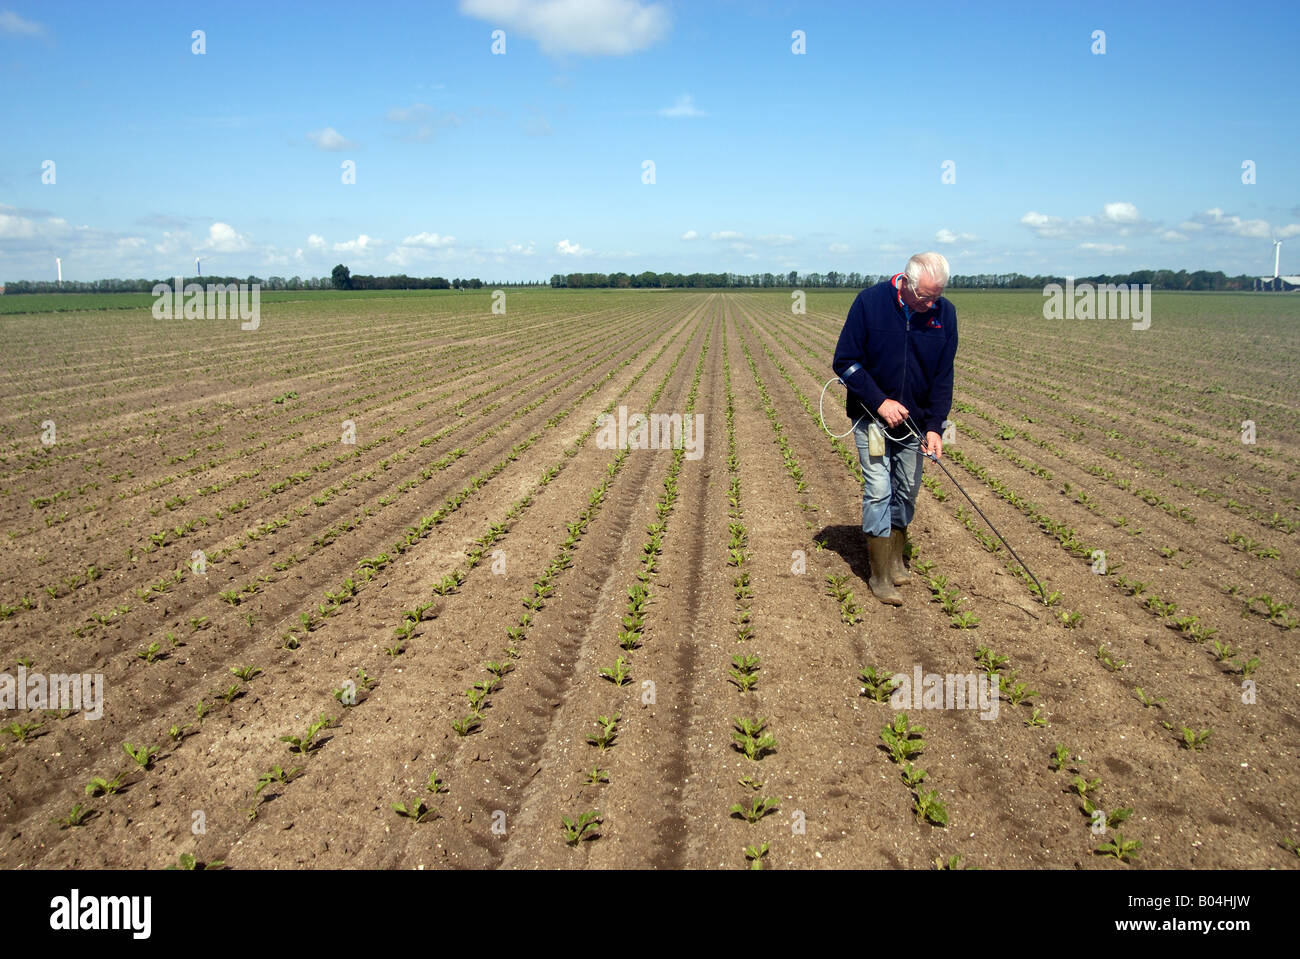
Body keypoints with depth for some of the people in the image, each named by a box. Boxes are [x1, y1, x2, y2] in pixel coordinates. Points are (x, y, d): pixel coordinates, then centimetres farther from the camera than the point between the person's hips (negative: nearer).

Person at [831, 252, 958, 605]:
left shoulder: (944, 314, -6)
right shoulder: (870, 302, -16)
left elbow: (943, 375, -1)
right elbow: (844, 361, -12)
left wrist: (935, 426, -10)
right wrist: (880, 402, -18)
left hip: (915, 420, 4)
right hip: (872, 417, -4)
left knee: (906, 491, 11)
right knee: (878, 490, -7)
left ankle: (896, 559, 29)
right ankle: (880, 575, 1)